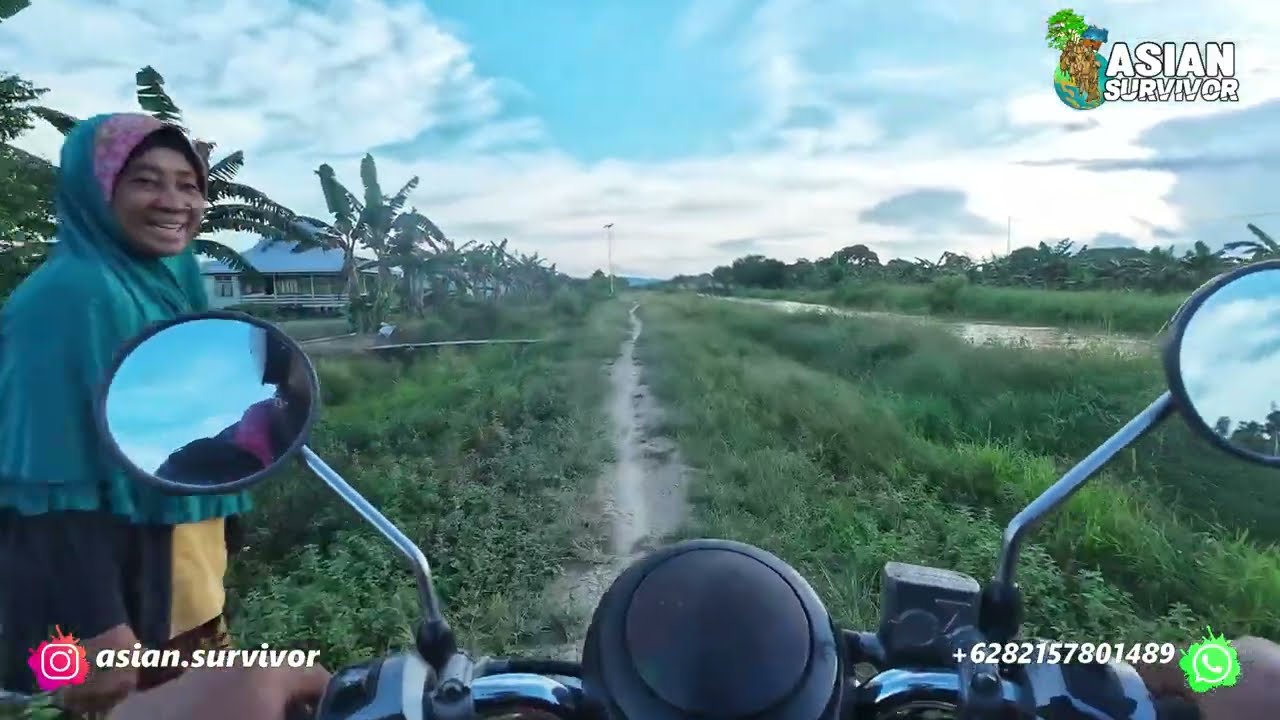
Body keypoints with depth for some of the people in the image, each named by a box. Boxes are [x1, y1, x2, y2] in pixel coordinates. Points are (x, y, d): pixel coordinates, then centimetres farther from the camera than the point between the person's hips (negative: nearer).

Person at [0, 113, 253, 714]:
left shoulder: (174, 287, 6)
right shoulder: (69, 297, -19)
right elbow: (56, 485, -23)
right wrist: (96, 629, -24)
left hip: (189, 584, 8)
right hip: (119, 597, -8)